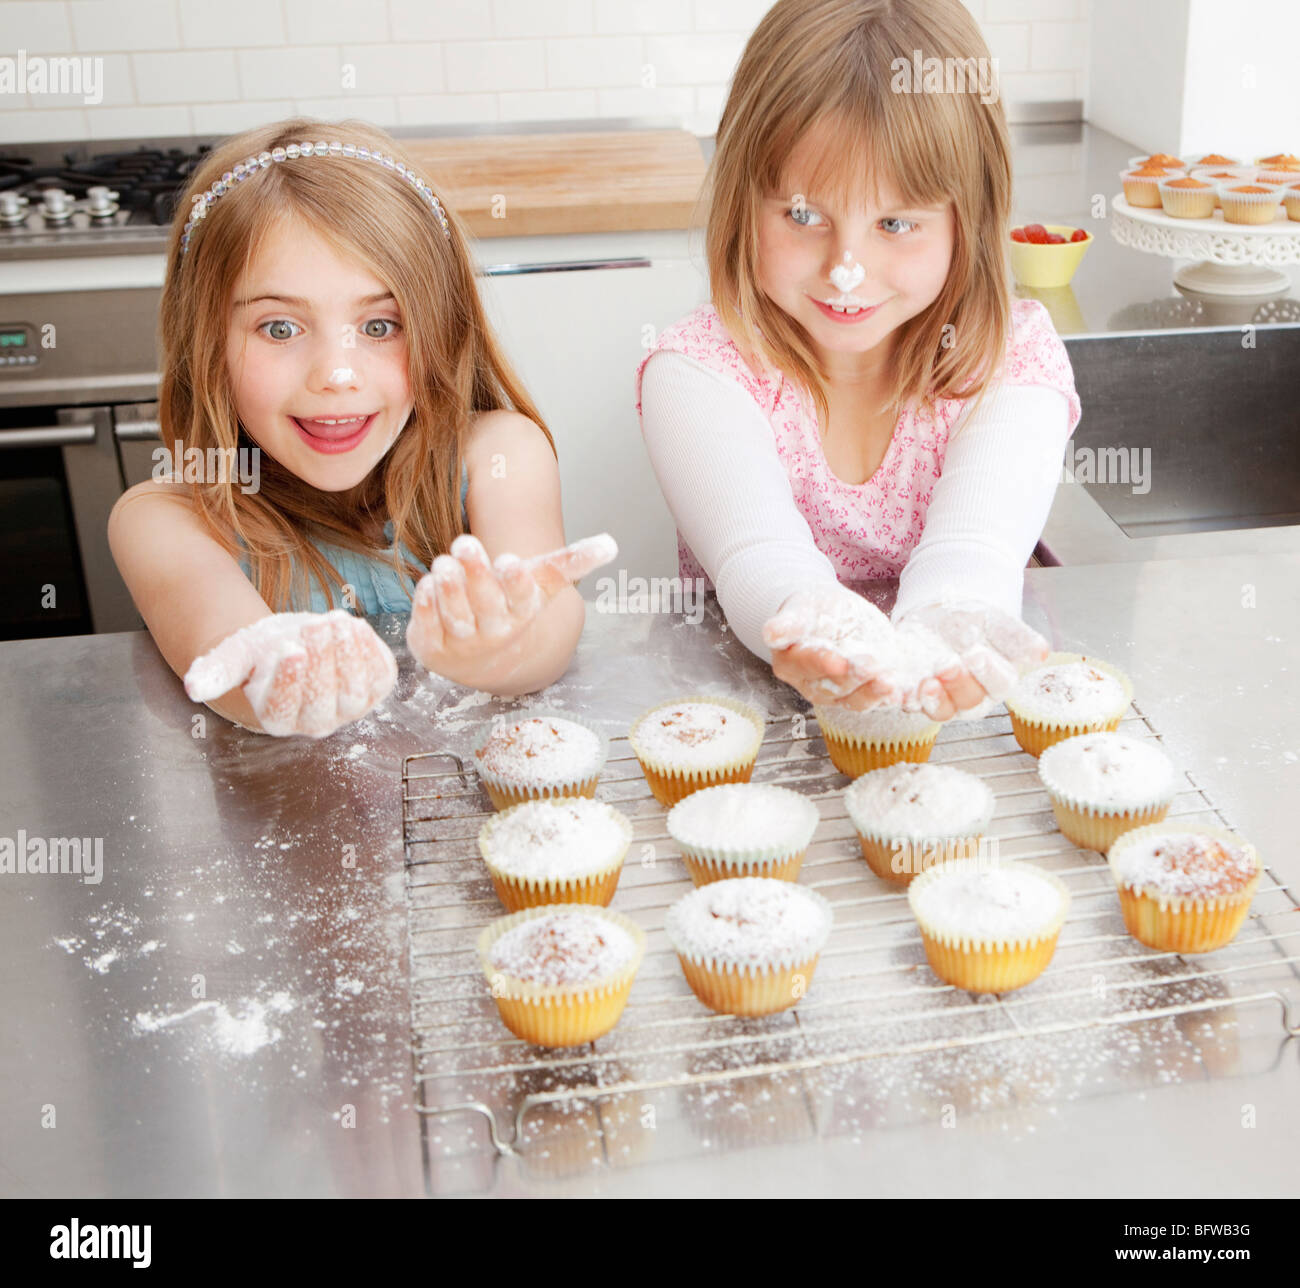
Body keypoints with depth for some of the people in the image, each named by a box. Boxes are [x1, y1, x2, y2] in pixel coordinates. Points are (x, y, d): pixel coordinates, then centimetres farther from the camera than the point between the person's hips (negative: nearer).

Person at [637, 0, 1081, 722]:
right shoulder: (697, 369, -8)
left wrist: (946, 632, -47)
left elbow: (975, 545, -23)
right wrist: (815, 627, -49)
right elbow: (755, 552, -25)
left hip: (958, 722, 2)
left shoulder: (1016, 358, -5)